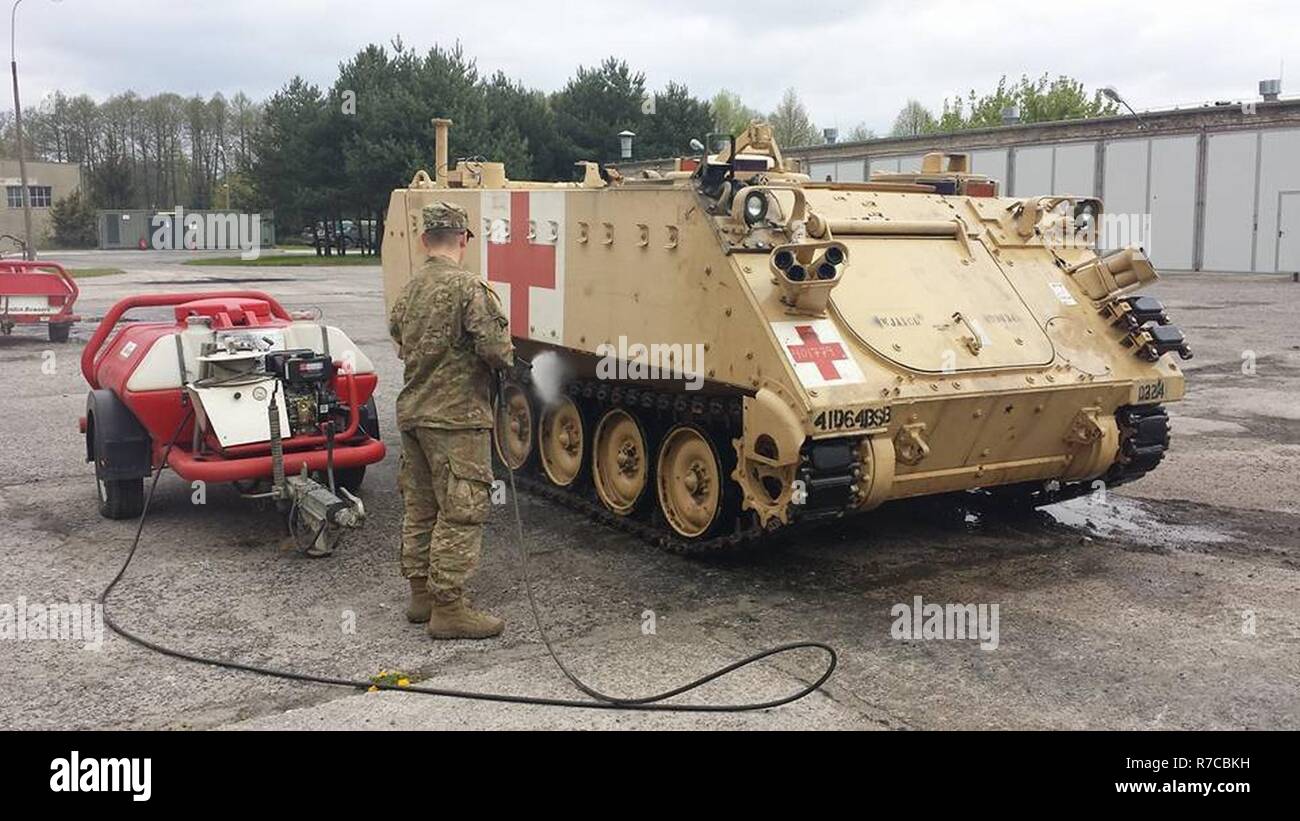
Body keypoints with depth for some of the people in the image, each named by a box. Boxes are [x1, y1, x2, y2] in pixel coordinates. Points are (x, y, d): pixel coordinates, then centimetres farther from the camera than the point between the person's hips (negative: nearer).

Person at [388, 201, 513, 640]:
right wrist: (507, 358, 1)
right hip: (456, 417, -8)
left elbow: (398, 342, 16)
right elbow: (496, 349, -20)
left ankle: (421, 593, 26)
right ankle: (448, 607, 1)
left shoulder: (408, 290, 9)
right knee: (461, 512, -2)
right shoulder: (468, 286, -15)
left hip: (411, 412, 8)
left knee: (420, 507, 16)